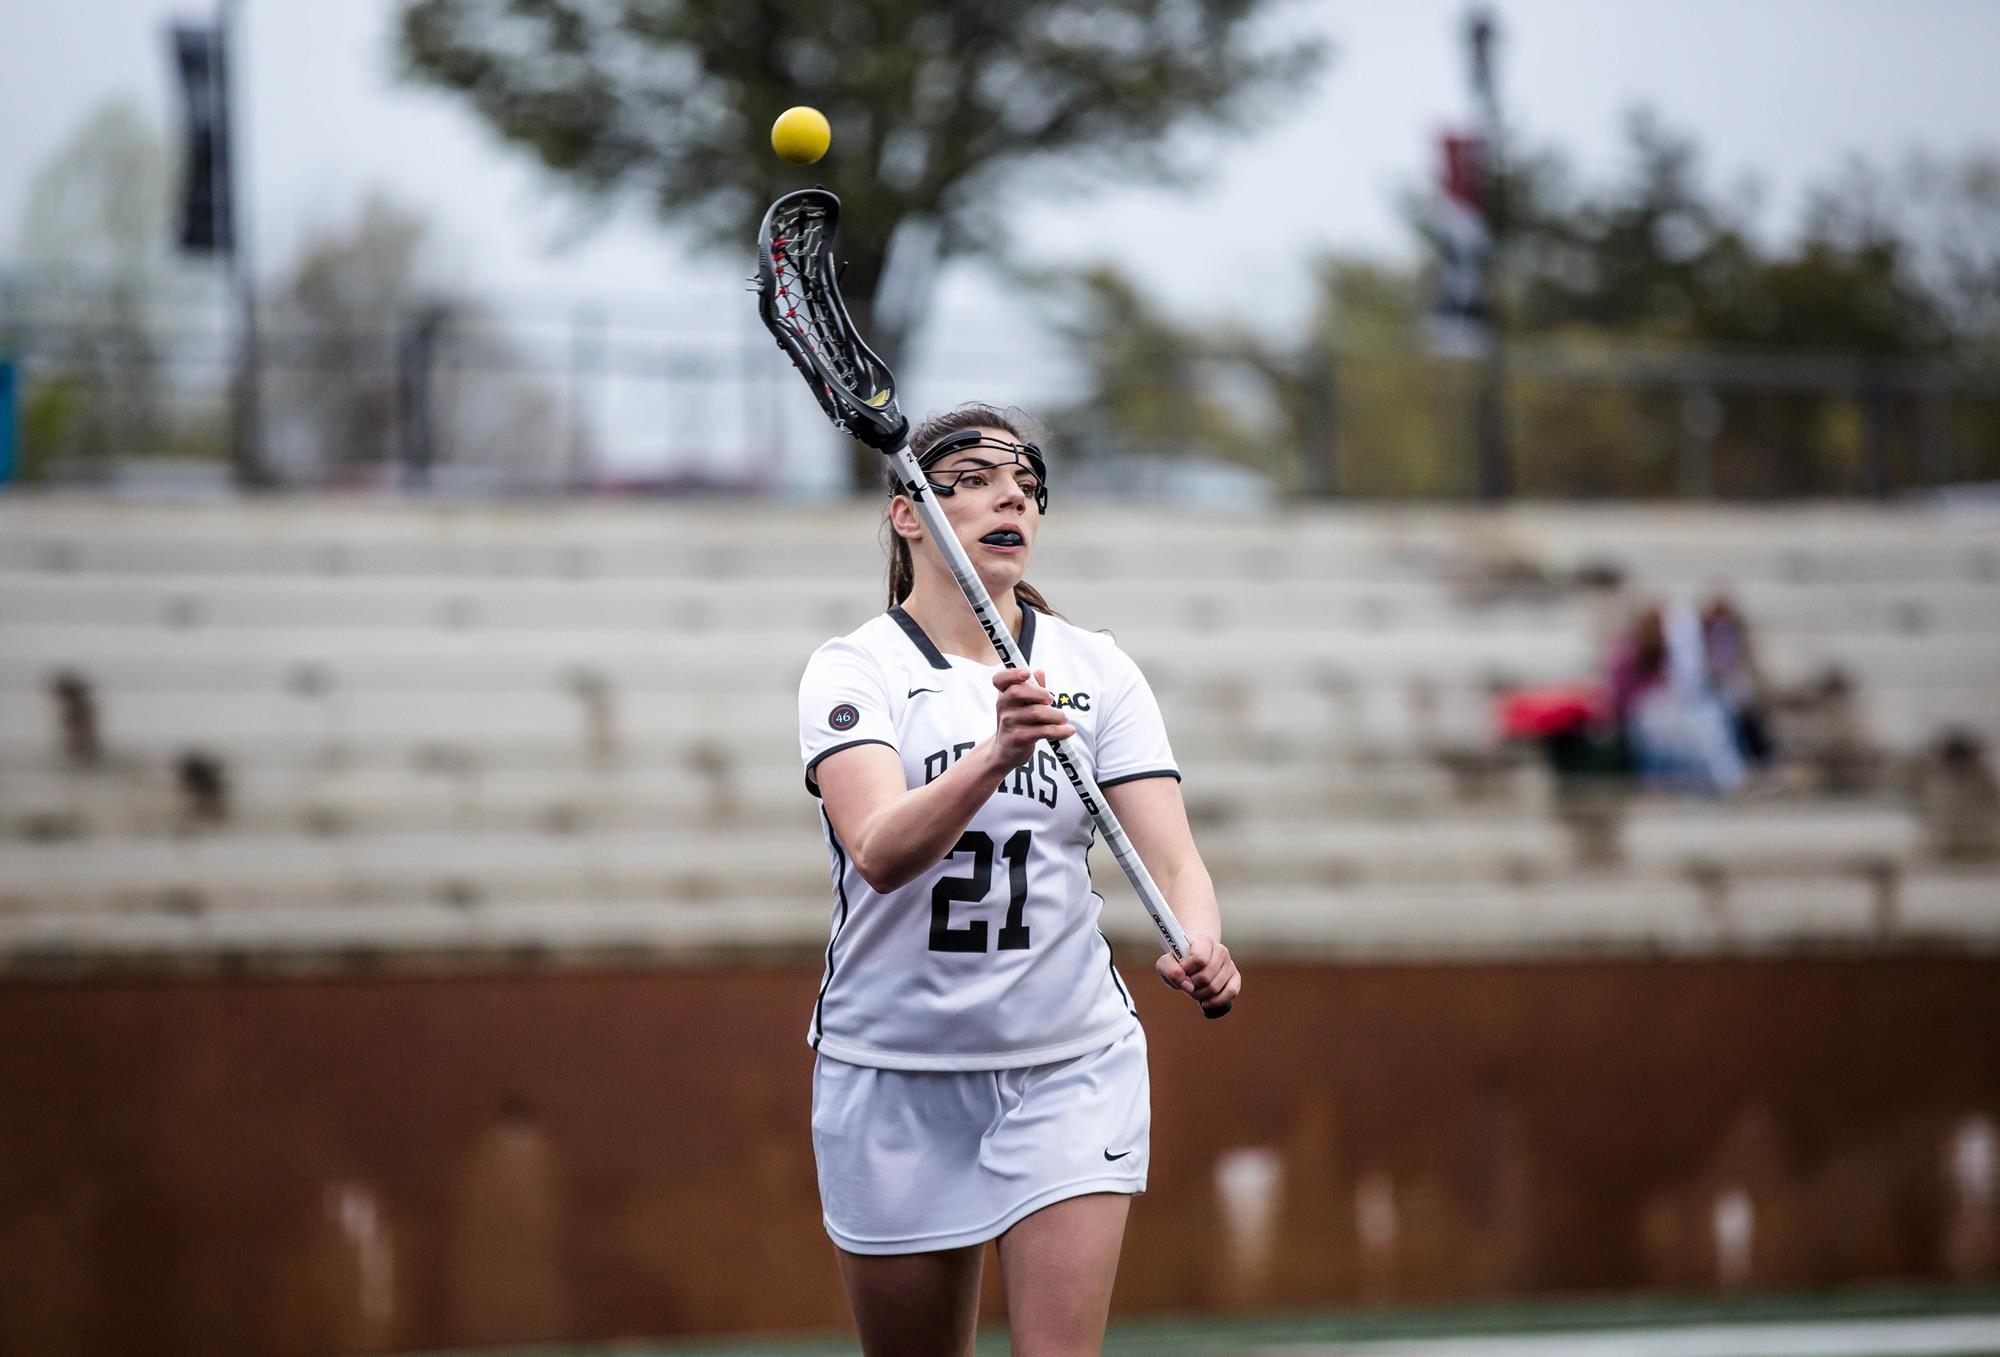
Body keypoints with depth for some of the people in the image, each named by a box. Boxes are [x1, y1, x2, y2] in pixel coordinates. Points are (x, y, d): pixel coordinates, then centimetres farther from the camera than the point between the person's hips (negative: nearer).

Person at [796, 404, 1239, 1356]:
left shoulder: (1097, 671, 3)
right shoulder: (854, 669, -6)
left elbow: (1170, 856, -6)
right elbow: (879, 852, -24)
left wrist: (1200, 946, -29)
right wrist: (998, 752, -41)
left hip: (1073, 1067, 1)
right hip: (895, 1068, -1)